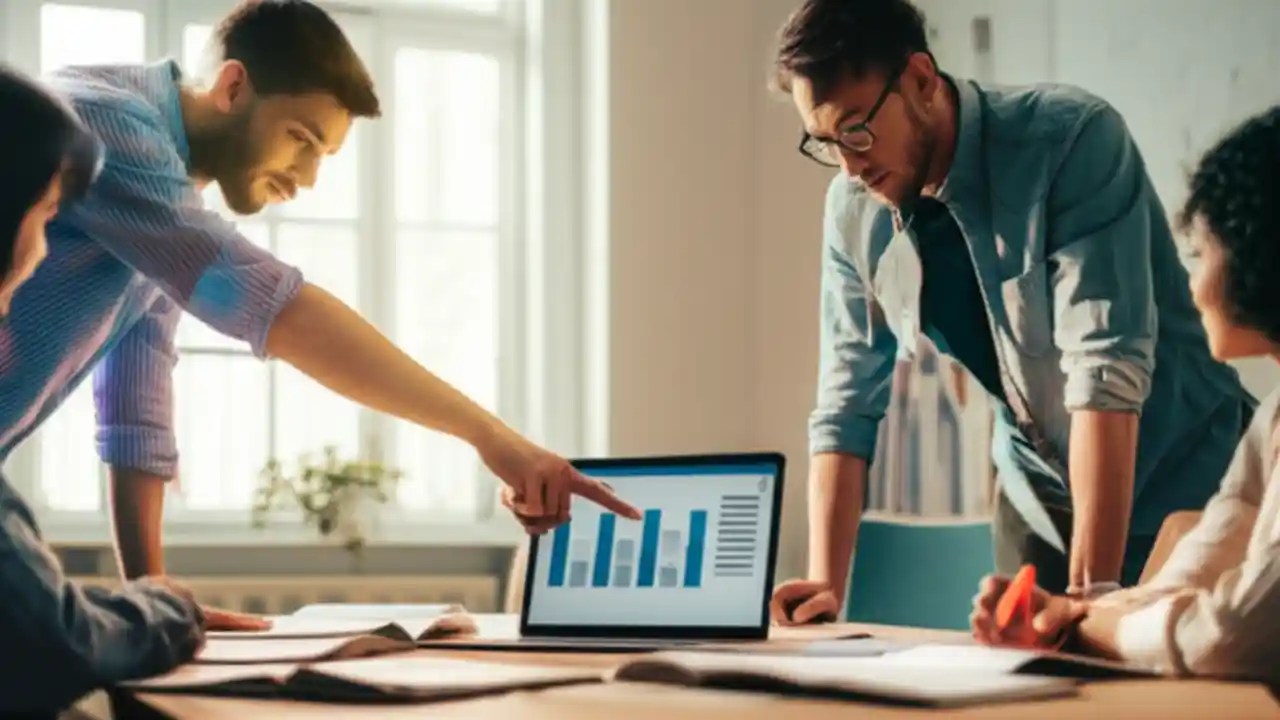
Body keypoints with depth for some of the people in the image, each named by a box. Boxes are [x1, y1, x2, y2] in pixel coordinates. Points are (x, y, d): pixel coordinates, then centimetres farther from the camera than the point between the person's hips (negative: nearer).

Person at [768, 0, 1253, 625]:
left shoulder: (1074, 139, -25)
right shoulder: (852, 210, -8)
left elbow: (1107, 368, -31)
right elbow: (847, 400, -3)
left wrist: (1092, 589, -35)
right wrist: (826, 582, -14)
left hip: (1173, 479, -4)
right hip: (1041, 491, 4)